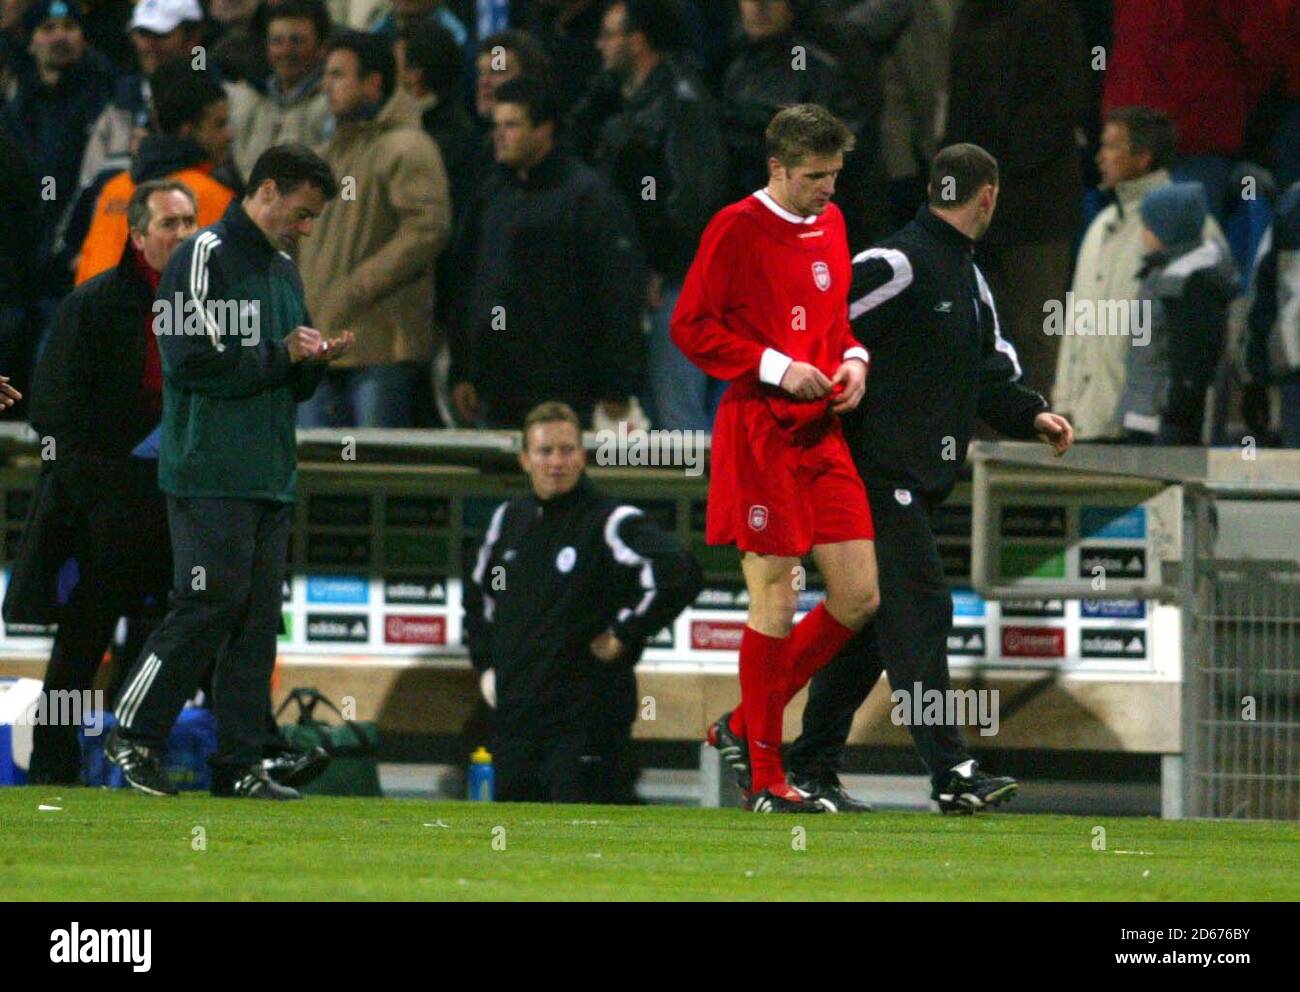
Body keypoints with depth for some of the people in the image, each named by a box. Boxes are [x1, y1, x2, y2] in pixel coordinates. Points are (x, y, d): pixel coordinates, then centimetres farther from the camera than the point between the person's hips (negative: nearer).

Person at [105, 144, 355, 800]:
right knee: (211, 603, -11)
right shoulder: (204, 259, -8)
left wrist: (316, 360, 1)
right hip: (210, 476, -8)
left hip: (272, 476, 8)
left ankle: (239, 764, 6)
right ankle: (133, 735, 1)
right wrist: (282, 354, -11)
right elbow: (193, 361, -18)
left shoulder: (284, 270, 20)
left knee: (259, 618, 4)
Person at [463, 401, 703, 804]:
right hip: (514, 721, 7)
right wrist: (485, 664, 20)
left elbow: (680, 574, -23)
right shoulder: (509, 520, 12)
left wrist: (623, 636, -17)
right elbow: (479, 593, 31)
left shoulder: (610, 522, -9)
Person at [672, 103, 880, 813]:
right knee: (776, 602, -5)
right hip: (760, 435, -7)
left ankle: (744, 725, 18)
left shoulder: (830, 223, 14)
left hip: (823, 434, 7)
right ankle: (764, 776, 5)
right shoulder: (737, 228, -8)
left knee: (860, 596, 3)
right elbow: (690, 327, -9)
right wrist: (776, 367, -16)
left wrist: (852, 359, 6)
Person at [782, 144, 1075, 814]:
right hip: (878, 474, -10)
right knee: (918, 609, -14)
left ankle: (813, 772, 15)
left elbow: (991, 368, 24)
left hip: (924, 479, 10)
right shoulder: (895, 266, -13)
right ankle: (951, 773, -19)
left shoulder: (970, 280, 19)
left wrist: (1030, 416, 6)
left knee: (866, 623, 10)